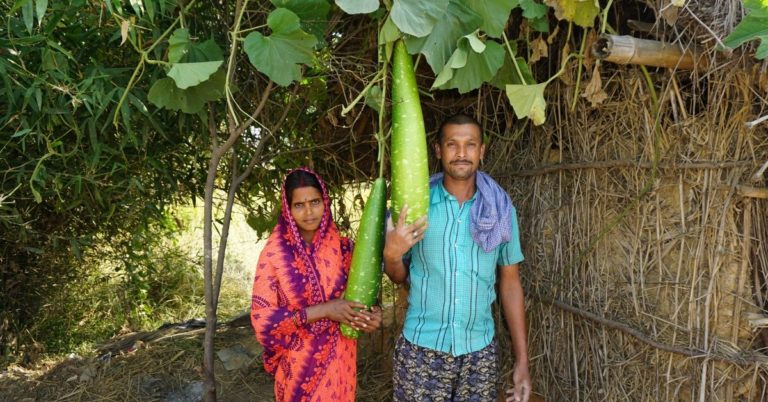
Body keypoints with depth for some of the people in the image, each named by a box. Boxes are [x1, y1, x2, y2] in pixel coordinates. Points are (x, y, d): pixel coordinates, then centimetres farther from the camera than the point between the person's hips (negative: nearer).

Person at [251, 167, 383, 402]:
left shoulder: (342, 247, -4)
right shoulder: (274, 253, -14)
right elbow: (262, 318, -16)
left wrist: (369, 315, -16)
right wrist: (323, 311, -24)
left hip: (338, 359, 3)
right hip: (299, 363, -3)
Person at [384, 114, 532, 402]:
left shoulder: (501, 210, -1)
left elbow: (510, 283, 3)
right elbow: (398, 277, 5)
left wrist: (522, 359, 2)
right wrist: (392, 254, -17)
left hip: (480, 350, 1)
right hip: (421, 349, -1)